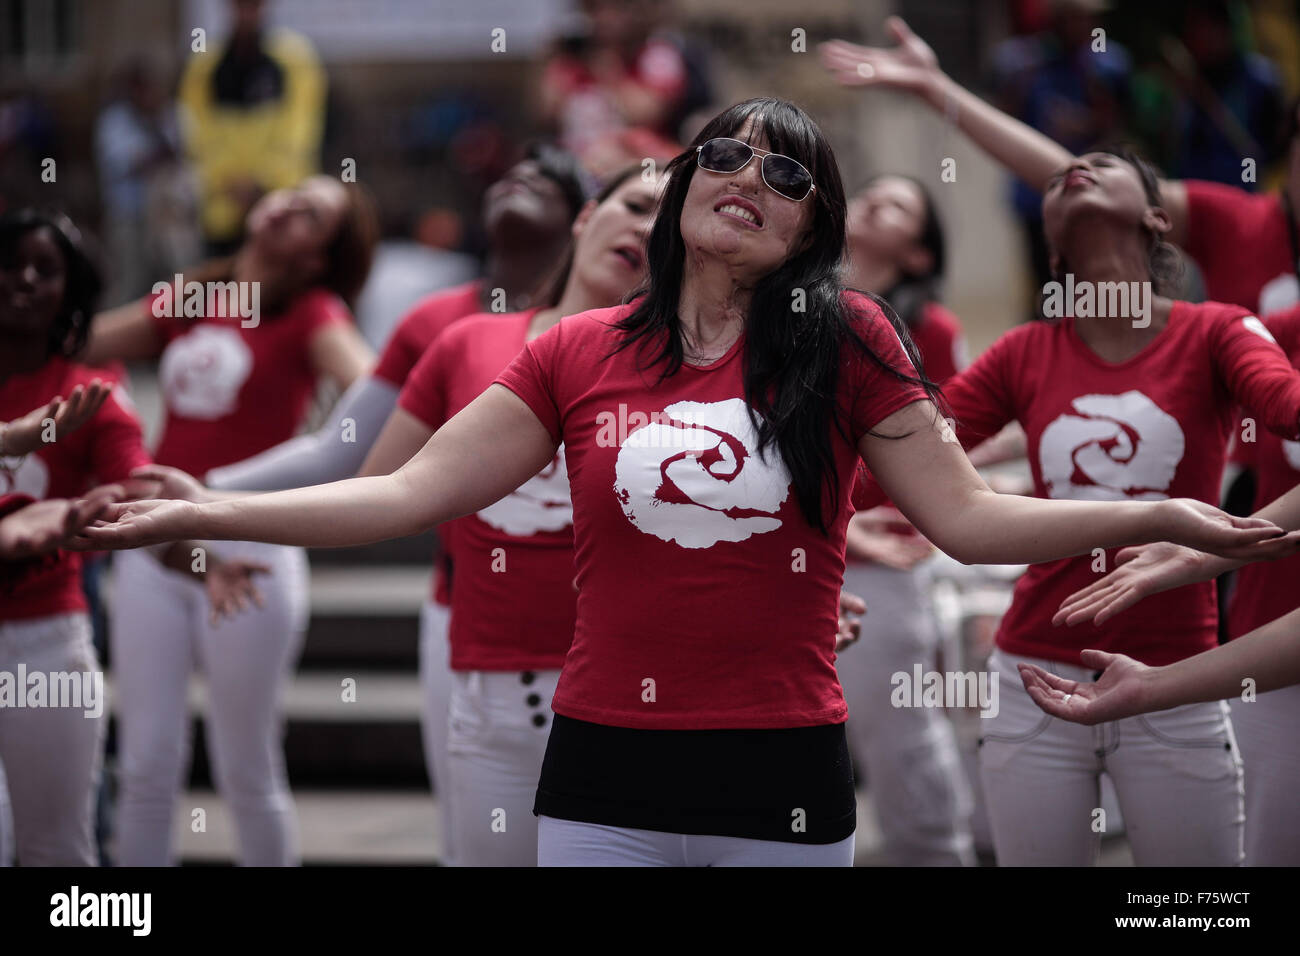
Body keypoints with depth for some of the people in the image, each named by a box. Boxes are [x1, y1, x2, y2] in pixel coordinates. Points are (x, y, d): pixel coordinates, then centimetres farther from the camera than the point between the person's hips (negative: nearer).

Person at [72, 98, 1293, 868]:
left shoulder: (846, 346, 1)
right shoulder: (579, 354, 3)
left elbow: (970, 517, -1)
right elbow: (407, 496, 2)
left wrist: (1159, 516, -13)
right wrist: (193, 515, -4)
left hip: (785, 770, -1)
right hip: (606, 769, 1)